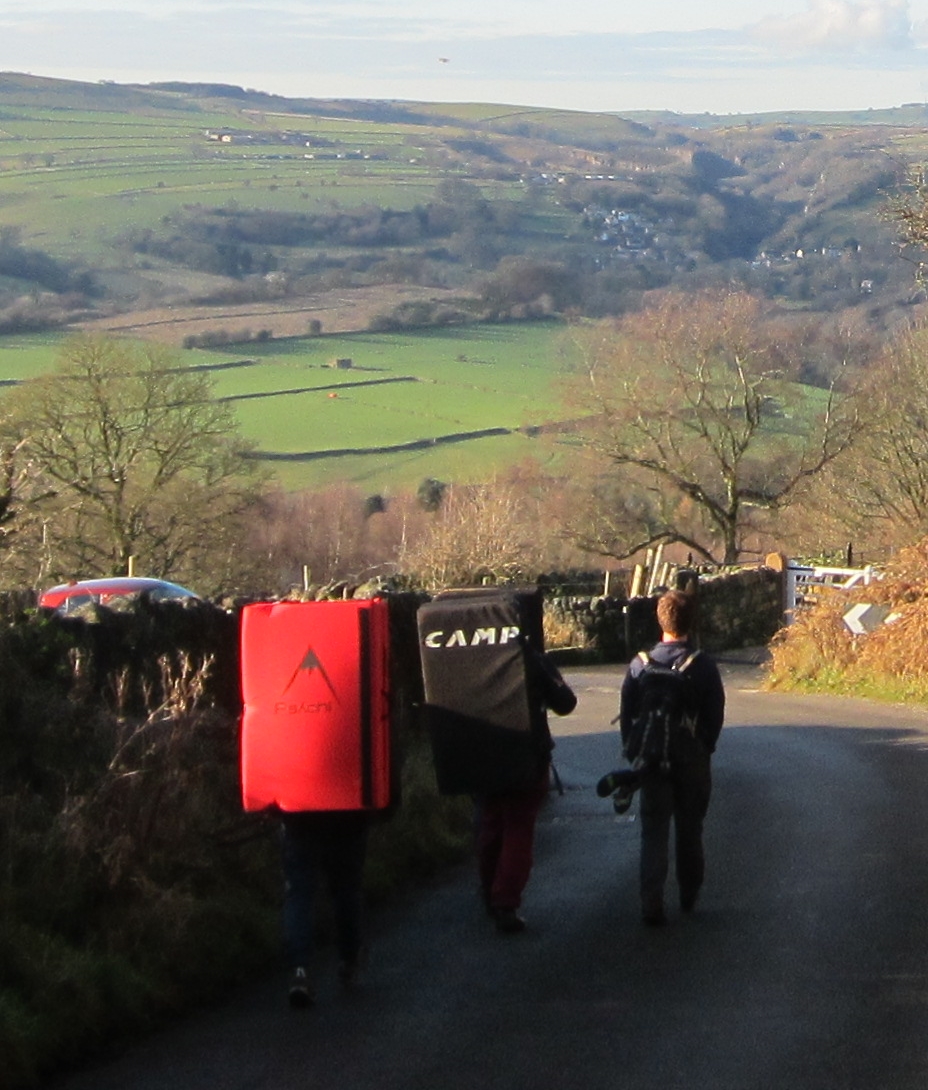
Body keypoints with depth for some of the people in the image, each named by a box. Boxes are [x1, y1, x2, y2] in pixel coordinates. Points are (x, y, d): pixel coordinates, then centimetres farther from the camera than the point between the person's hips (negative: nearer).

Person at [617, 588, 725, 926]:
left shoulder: (640, 664, -7)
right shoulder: (704, 666, -9)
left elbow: (627, 714, -1)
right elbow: (716, 715, -4)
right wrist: (705, 748, 12)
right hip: (692, 759, 0)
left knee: (653, 831, 2)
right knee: (690, 830, 16)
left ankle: (651, 903, -10)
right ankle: (689, 896, 30)